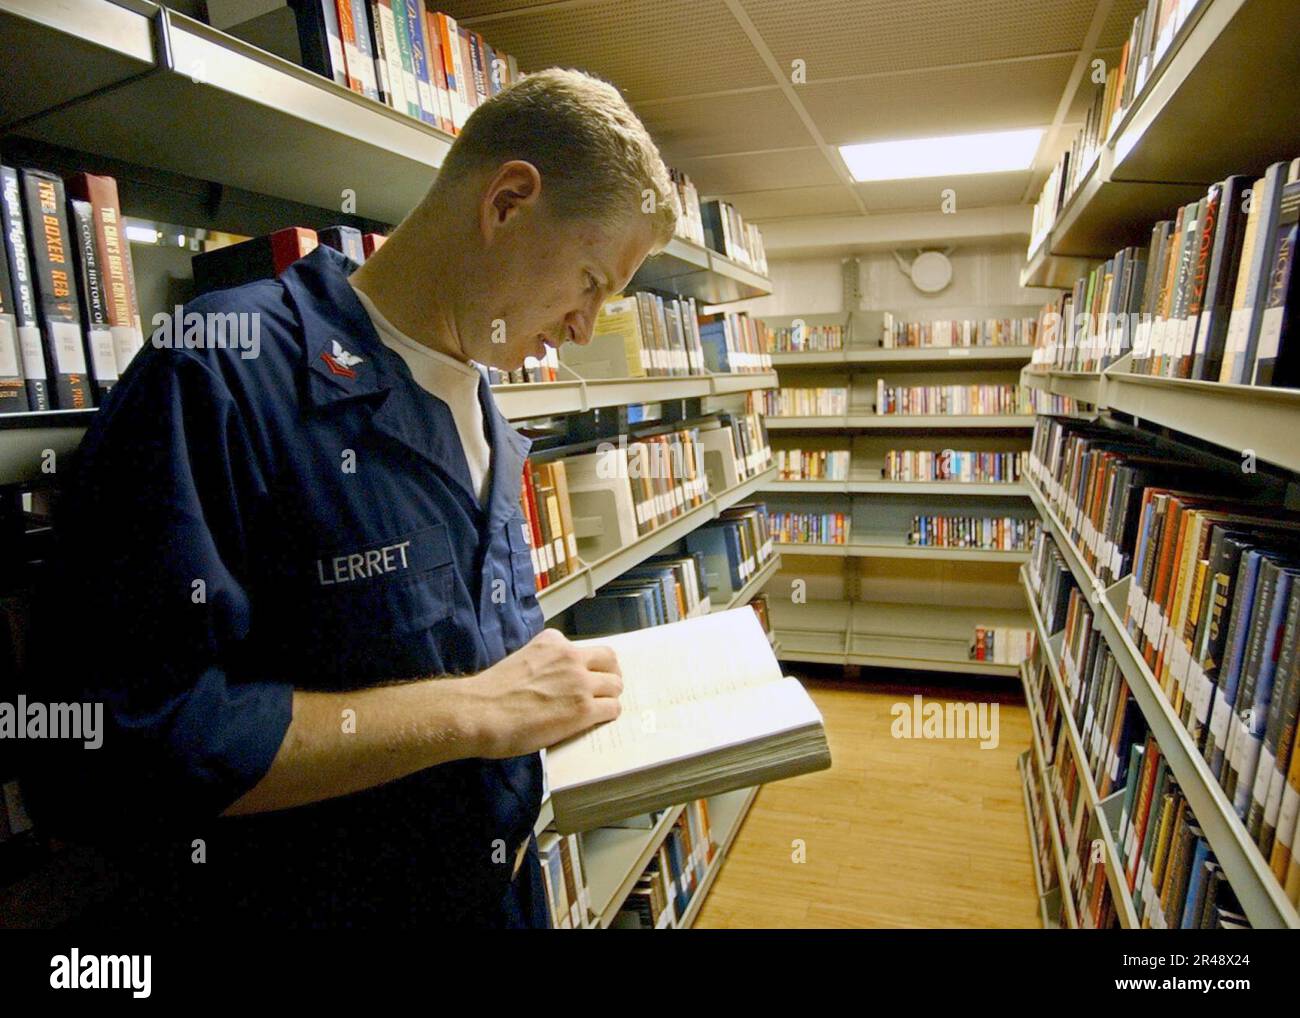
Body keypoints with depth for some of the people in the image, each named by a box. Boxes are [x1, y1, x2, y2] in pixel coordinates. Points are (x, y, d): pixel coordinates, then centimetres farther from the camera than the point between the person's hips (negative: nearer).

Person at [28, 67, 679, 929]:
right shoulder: (223, 372, -23)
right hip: (305, 899, -7)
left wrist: (573, 686, -3)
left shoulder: (482, 414, 3)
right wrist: (477, 712, -25)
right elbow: (130, 747, -27)